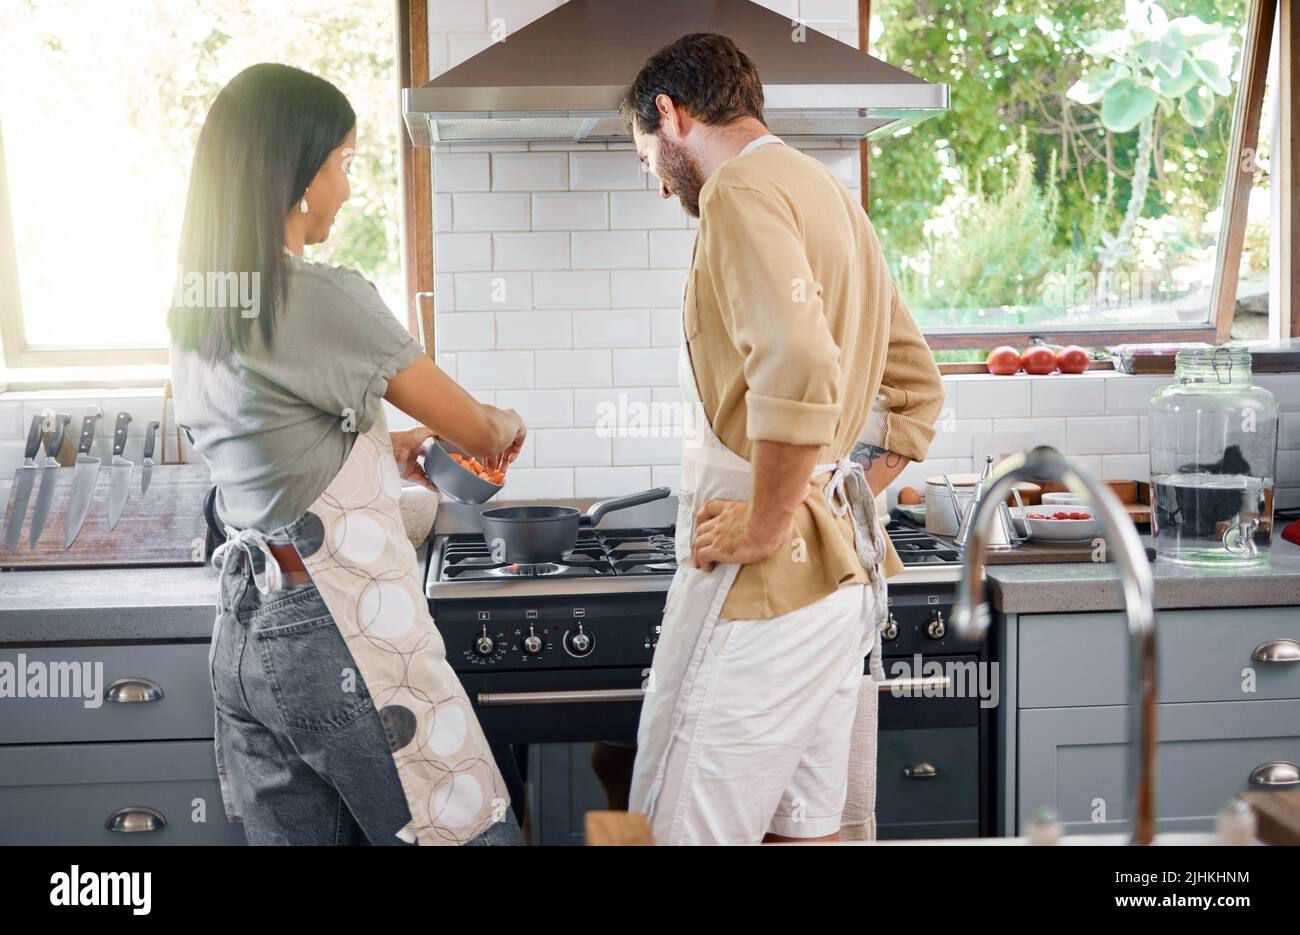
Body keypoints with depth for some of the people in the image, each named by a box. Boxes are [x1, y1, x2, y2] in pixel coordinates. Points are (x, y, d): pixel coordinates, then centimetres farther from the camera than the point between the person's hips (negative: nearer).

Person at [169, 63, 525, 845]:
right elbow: (476, 429, -7)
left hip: (247, 630, 8)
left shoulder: (196, 306, 6)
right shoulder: (326, 298, -17)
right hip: (343, 638, -8)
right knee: (466, 829, 4)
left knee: (302, 832, 16)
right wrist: (506, 427, 15)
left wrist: (389, 450, 28)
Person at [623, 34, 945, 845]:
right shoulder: (831, 197, 19)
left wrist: (763, 528, -18)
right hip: (839, 570, 10)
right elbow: (918, 391, 24)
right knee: (802, 826, 15)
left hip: (761, 588, -10)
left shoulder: (743, 190, -12)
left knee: (686, 830, -3)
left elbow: (798, 372, -29)